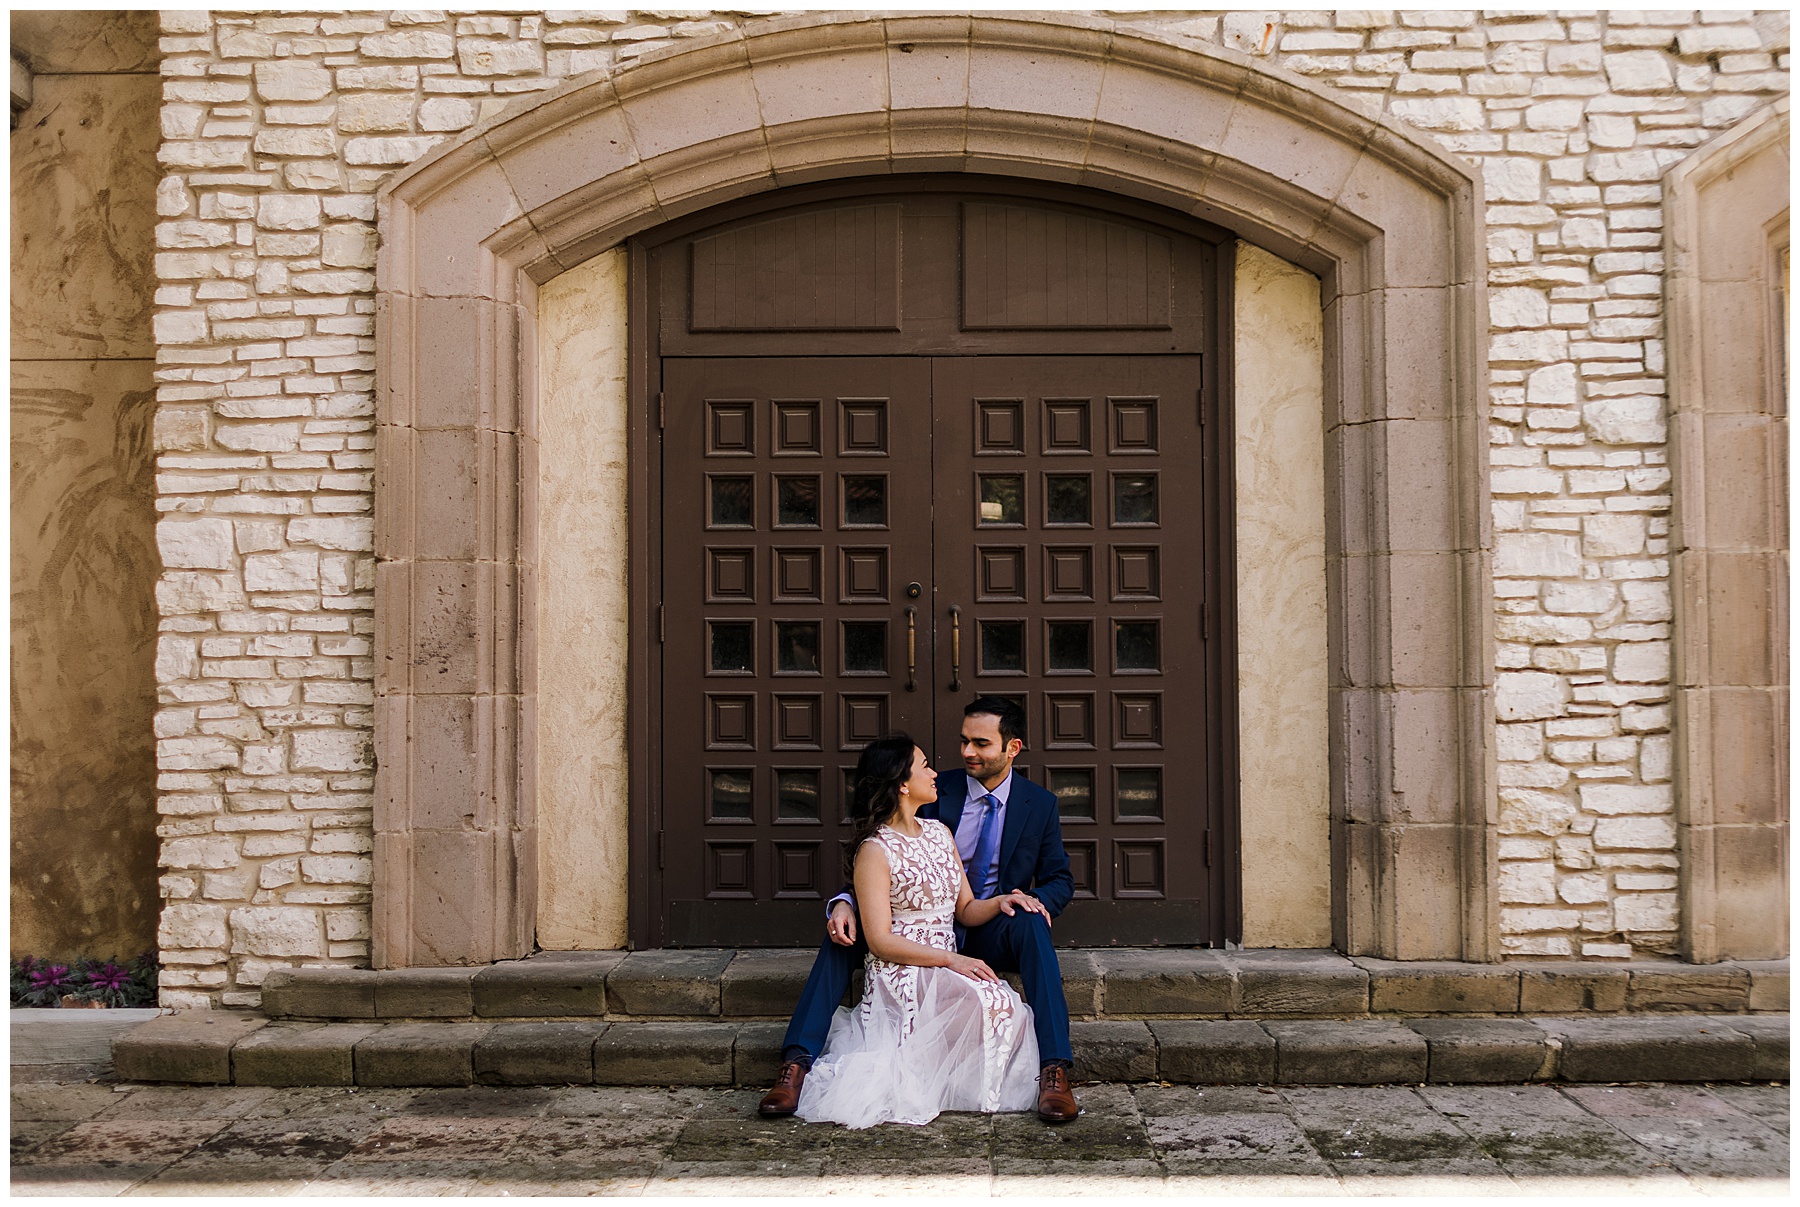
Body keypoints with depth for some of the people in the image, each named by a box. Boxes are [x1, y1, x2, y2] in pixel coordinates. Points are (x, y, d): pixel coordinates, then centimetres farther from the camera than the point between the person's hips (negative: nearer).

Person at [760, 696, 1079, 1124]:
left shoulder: (1040, 804, 3)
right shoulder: (937, 792, 0)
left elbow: (1059, 881, 8)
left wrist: (1029, 898, -18)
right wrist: (845, 902, -24)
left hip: (992, 932, -1)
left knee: (1030, 923, -36)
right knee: (843, 931, -23)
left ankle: (1054, 1073, -40)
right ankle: (796, 1066, -28)